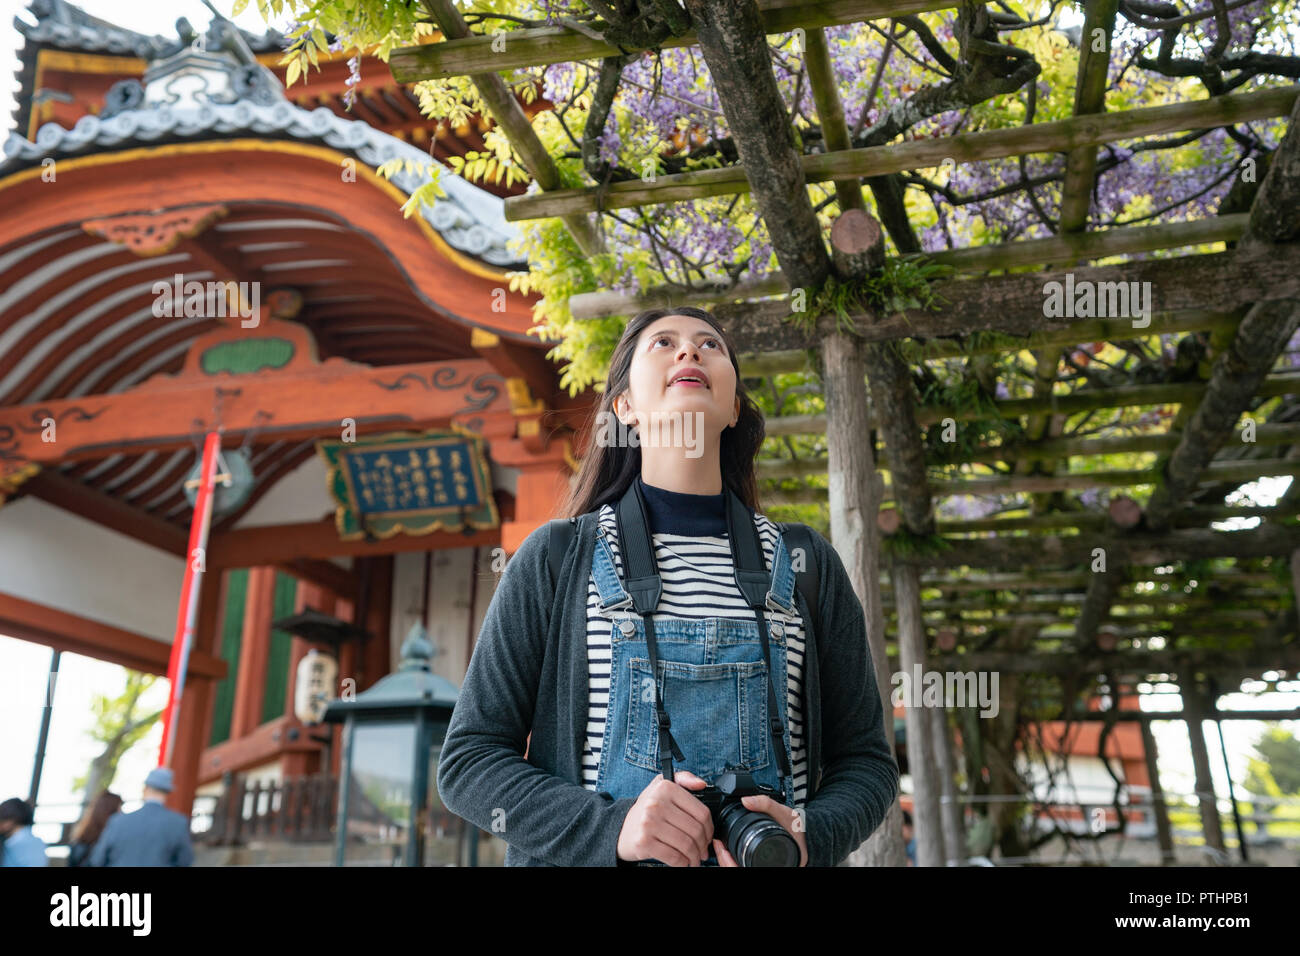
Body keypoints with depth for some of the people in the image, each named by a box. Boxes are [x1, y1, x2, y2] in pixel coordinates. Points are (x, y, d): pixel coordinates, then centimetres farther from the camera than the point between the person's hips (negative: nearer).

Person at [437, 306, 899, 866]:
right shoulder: (556, 560, -3)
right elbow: (467, 761, -4)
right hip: (584, 858, -1)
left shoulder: (807, 567, 2)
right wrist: (610, 826, -18)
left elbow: (865, 759, 6)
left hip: (765, 857, 1)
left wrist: (811, 836, -14)